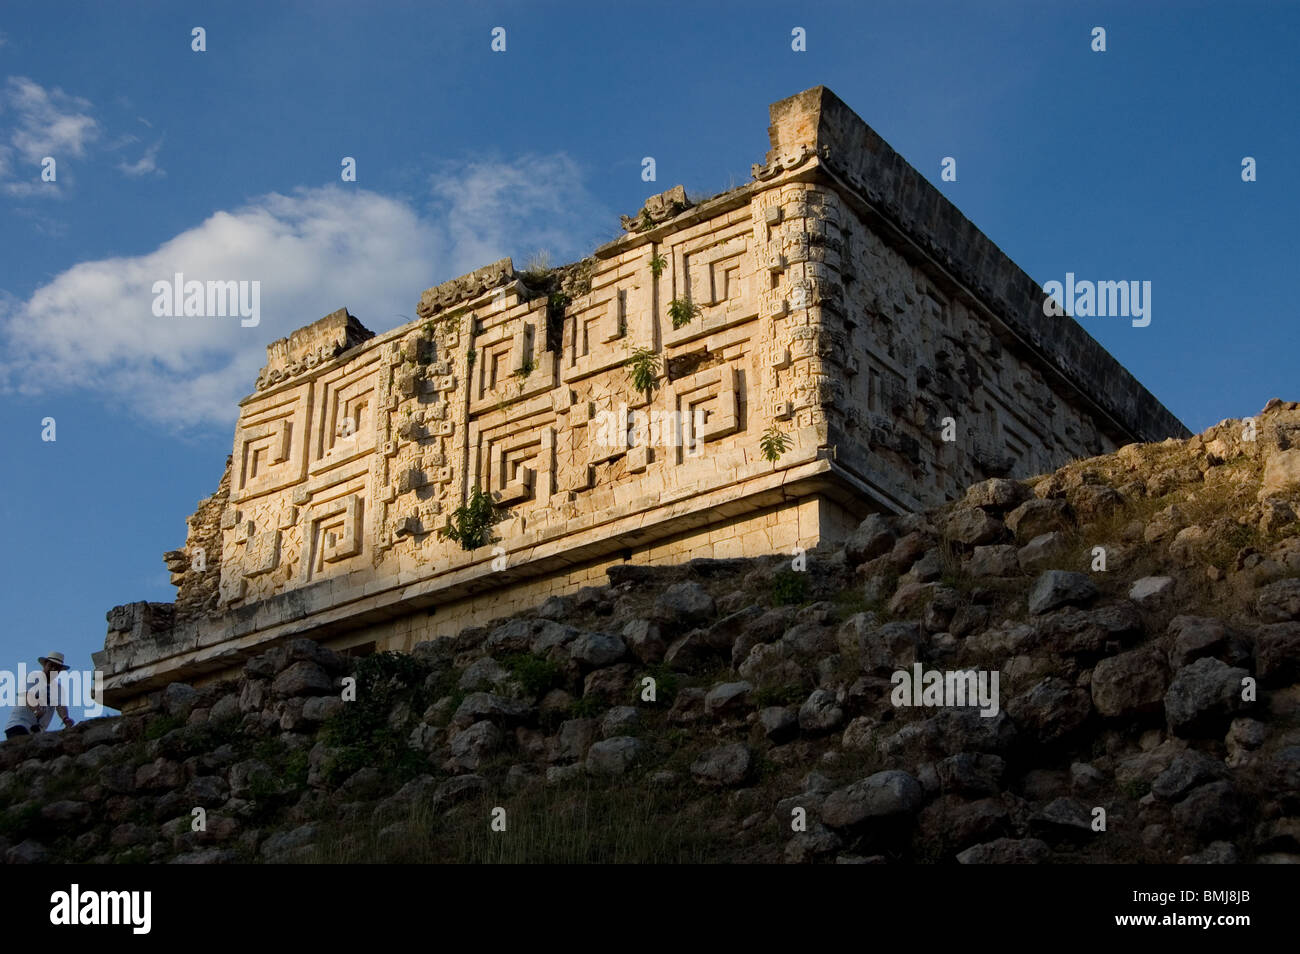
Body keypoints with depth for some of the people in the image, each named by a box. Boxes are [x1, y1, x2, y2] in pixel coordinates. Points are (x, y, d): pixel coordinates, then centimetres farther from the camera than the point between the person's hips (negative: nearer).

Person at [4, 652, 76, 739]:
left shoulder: (58, 688, 12)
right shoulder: (34, 678, -2)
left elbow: (61, 706, -6)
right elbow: (28, 696, -21)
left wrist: (65, 719, -30)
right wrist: (35, 710, -44)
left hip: (37, 732, 6)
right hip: (18, 726, -6)